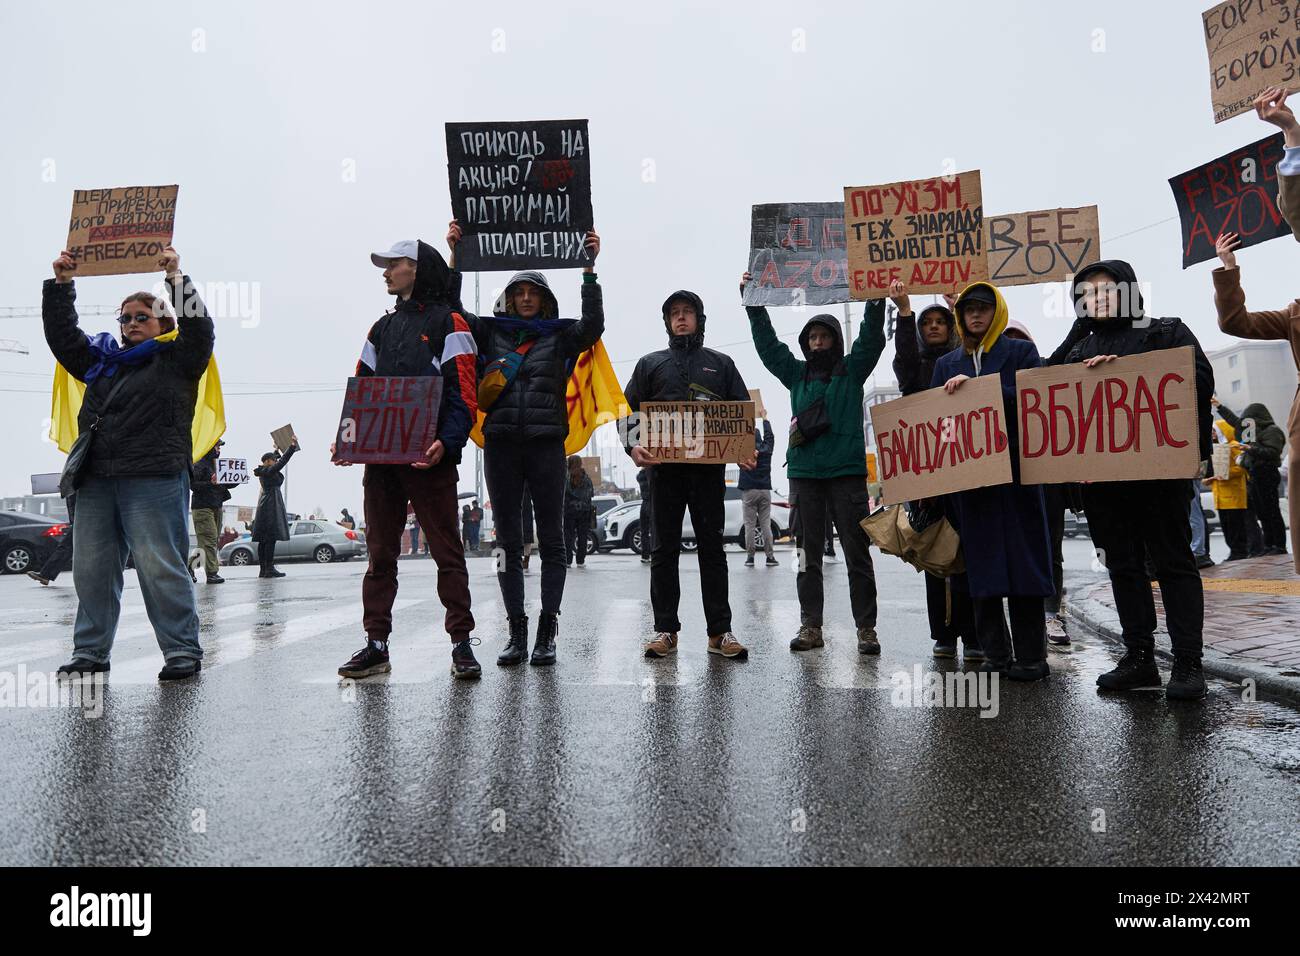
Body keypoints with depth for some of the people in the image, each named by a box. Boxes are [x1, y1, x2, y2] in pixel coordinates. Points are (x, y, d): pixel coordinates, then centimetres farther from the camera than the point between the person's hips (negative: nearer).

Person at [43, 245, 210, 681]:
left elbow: (198, 327, -7)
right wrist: (61, 284, 19)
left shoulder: (178, 360, 8)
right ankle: (90, 652, 17)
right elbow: (62, 335, 26)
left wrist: (176, 278, -10)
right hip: (96, 480, 6)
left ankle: (182, 652, -3)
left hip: (155, 479, -6)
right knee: (91, 569, 7)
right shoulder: (101, 359, 23)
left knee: (161, 567, -8)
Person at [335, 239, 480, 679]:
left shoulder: (448, 323, 2)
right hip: (380, 457, 7)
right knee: (380, 552, 9)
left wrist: (446, 443, -22)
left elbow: (463, 394, -7)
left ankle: (462, 643, 6)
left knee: (447, 551, -1)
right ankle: (376, 645, 17)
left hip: (429, 458, -6)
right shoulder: (383, 328, 22)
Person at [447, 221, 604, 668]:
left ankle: (547, 633, 9)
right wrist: (454, 256, -1)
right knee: (508, 543, 5)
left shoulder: (561, 335, 7)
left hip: (546, 444, -2)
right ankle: (516, 632, 13)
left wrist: (589, 269, -13)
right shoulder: (490, 332, 12)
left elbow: (593, 325, -9)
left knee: (551, 541, 1)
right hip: (501, 444, 2)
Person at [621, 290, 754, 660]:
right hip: (665, 466, 0)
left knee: (712, 546, 0)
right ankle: (665, 629, 6)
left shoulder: (721, 363, 17)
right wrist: (633, 446, -9)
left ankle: (719, 631, 3)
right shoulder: (650, 364, 16)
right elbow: (629, 410, 10)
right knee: (665, 548, 1)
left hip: (710, 466, 0)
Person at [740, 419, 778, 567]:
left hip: (749, 492, -3)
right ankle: (770, 557, 1)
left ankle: (750, 557, -2)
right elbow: (769, 434, 21)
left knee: (750, 525, -1)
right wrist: (764, 418, 33)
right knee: (766, 525, 3)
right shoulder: (767, 449, 4)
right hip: (765, 491, 3)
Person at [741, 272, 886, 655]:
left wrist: (876, 299, -15)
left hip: (847, 472, -3)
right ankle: (810, 626, 11)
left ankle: (866, 627, 4)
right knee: (807, 554, 5)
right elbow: (767, 343, 11)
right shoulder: (796, 373, 15)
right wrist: (752, 302, 5)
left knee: (857, 552, -1)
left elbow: (872, 338, -3)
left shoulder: (851, 370, 8)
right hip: (804, 473, 3)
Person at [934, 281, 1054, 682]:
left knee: (1022, 562, -3)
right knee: (981, 565, 3)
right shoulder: (947, 364, 16)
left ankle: (1031, 656, 4)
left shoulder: (1021, 351, 7)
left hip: (1015, 471, -3)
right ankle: (996, 653, 10)